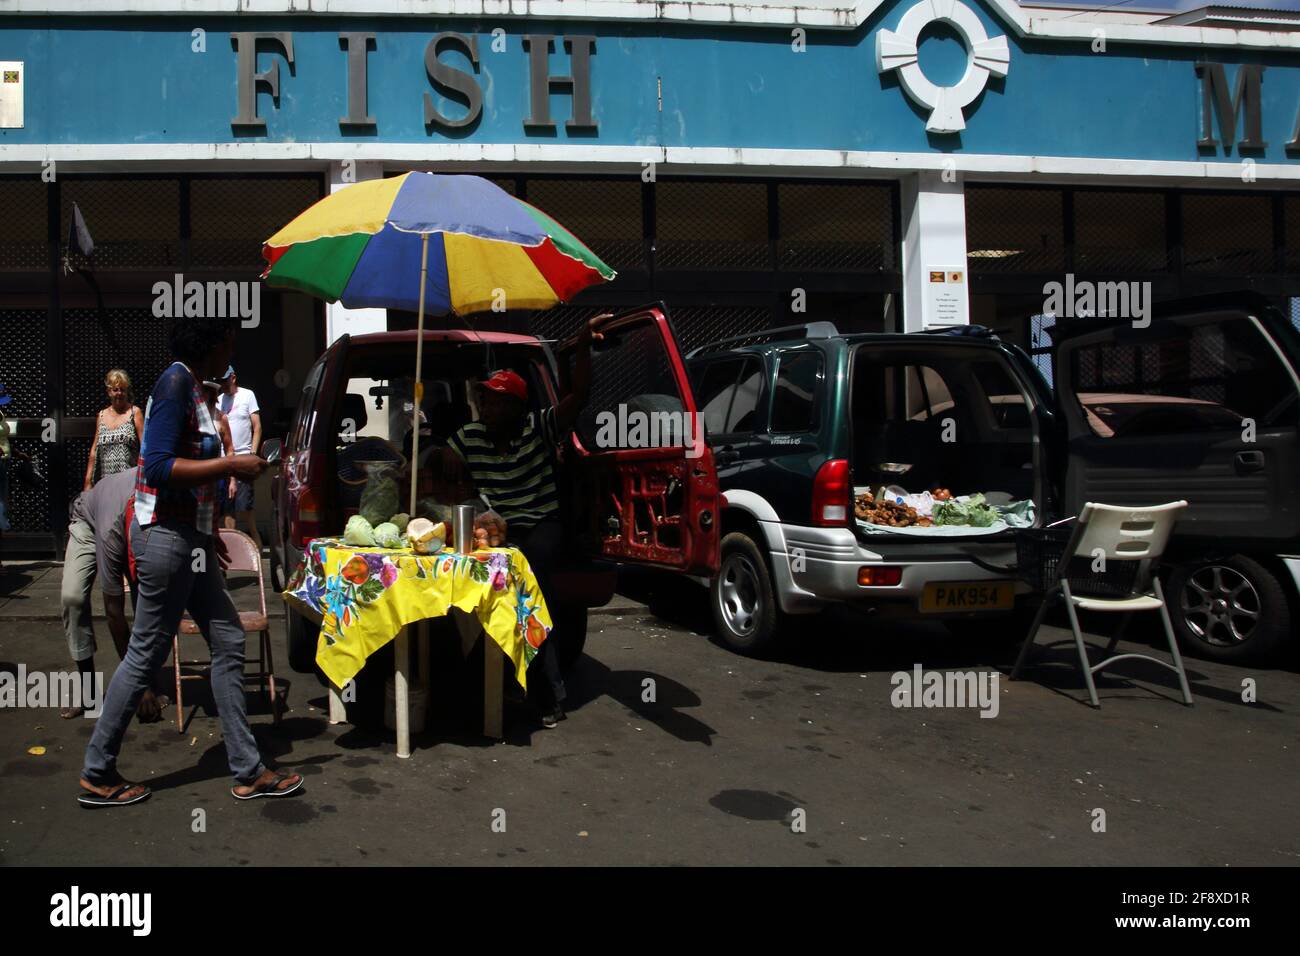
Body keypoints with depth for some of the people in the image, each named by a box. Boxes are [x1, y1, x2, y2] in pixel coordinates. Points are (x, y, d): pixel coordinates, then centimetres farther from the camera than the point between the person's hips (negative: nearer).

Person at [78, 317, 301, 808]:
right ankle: (97, 775, 19)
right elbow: (159, 467, -22)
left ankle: (248, 771, 15)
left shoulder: (191, 385, 13)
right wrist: (232, 465, -18)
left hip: (187, 537, 10)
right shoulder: (176, 381, -14)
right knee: (145, 655, 2)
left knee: (228, 643, 9)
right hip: (166, 536, -10)